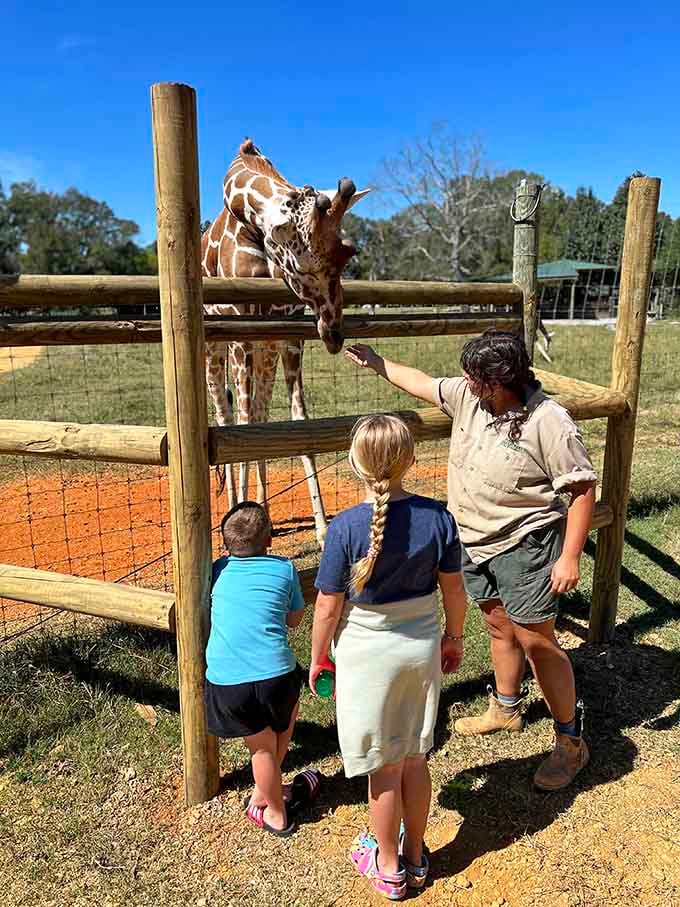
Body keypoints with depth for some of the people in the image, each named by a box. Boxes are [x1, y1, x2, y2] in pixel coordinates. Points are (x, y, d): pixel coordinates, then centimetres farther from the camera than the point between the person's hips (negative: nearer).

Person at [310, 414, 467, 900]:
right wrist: (454, 637, 16)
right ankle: (415, 856, 41)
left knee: (385, 768, 14)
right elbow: (454, 589, -2)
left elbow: (328, 607, -14)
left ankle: (388, 866, 36)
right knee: (415, 758, 21)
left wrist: (318, 658, 3)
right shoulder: (437, 517, -12)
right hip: (423, 646, 4)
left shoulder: (346, 527, -22)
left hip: (368, 654, -3)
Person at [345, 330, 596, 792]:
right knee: (500, 627, 23)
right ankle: (506, 708, 44)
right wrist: (379, 364, 17)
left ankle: (571, 741, 20)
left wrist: (570, 556, -20)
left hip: (525, 546, -7)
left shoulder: (549, 423, -23)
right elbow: (423, 383, 13)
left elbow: (582, 489, -19)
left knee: (536, 640, 1)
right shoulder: (467, 397, -4)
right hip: (476, 543, 7)